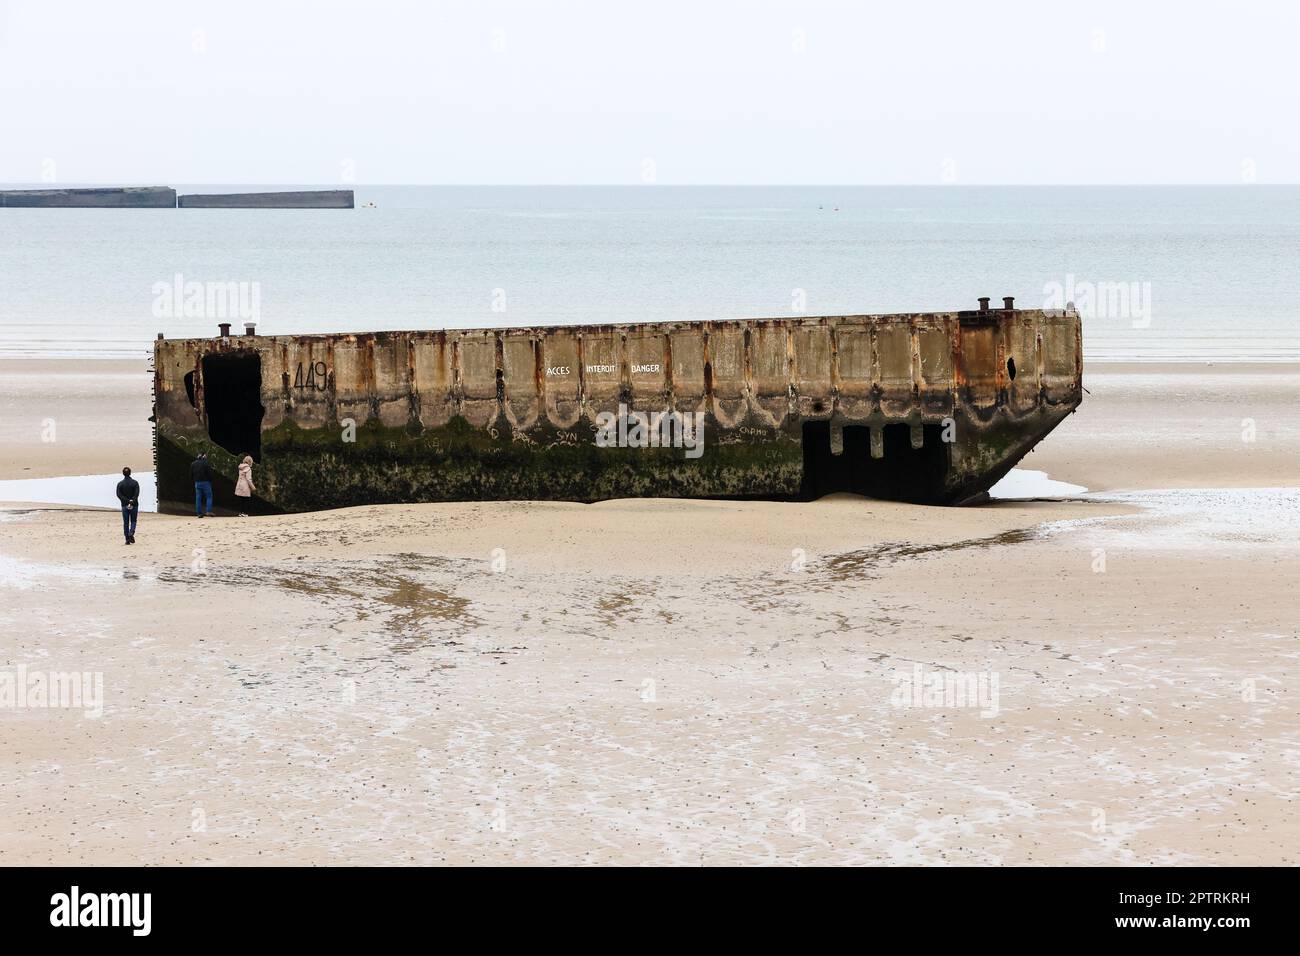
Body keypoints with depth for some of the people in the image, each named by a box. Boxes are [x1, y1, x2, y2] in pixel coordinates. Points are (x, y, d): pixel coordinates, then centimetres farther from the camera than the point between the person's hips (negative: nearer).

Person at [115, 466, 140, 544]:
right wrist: (132, 501, -17)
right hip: (134, 505, 0)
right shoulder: (135, 483, -1)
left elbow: (119, 495, -9)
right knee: (133, 521, 9)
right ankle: (131, 533, -18)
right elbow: (137, 493, -13)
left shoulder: (120, 484, 1)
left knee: (126, 523, 6)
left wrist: (127, 501, -14)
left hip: (125, 506, 0)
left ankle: (127, 539, 3)